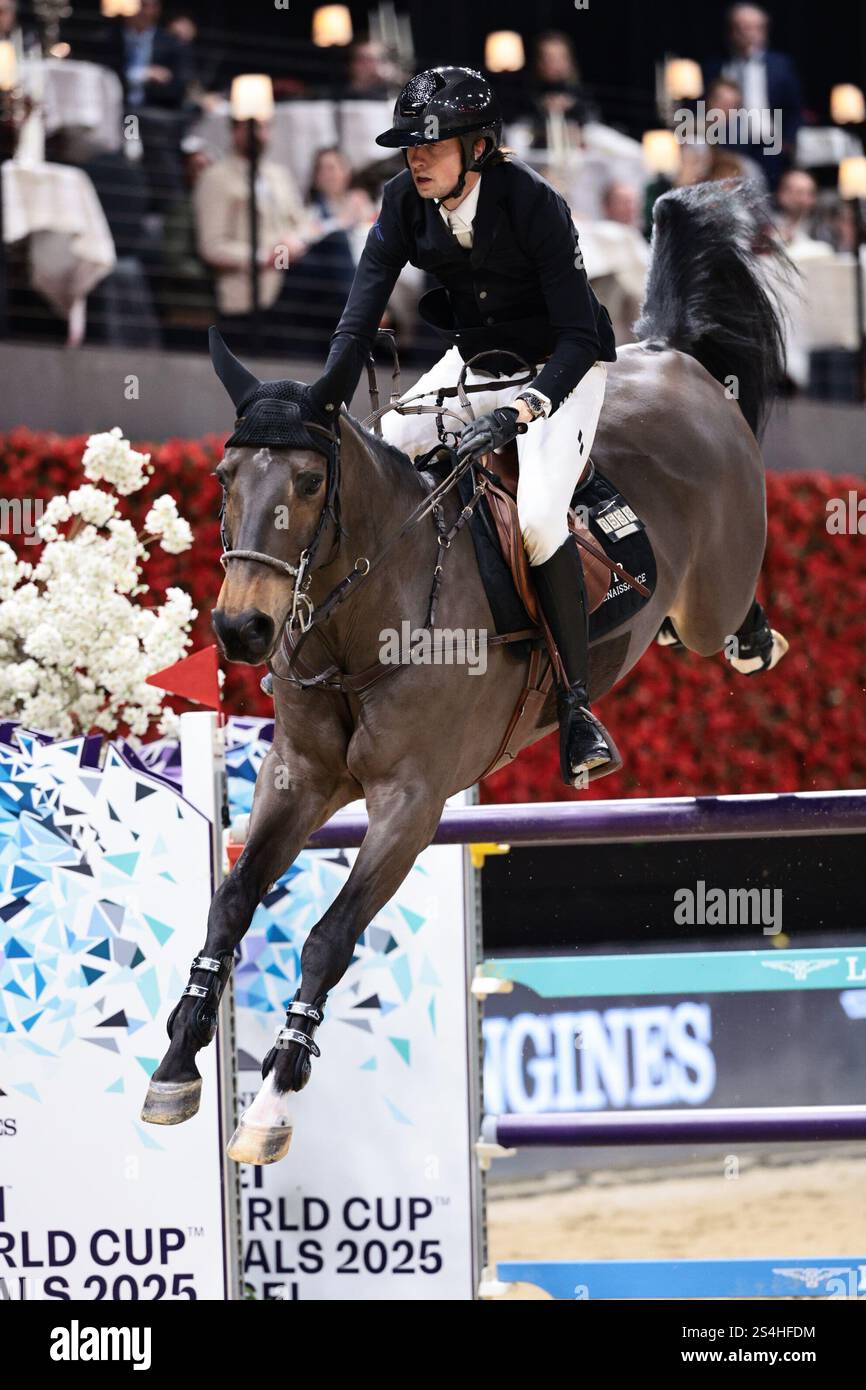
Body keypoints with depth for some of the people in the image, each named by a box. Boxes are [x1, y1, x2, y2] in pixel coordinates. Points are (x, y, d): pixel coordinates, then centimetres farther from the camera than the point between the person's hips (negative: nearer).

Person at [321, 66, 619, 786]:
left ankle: (578, 705, -16)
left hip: (560, 367, -6)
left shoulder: (533, 201, -28)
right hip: (473, 361, 6)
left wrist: (520, 412, -43)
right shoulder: (407, 201, -13)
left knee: (539, 518, -26)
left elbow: (578, 335, -30)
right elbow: (360, 317, -13)